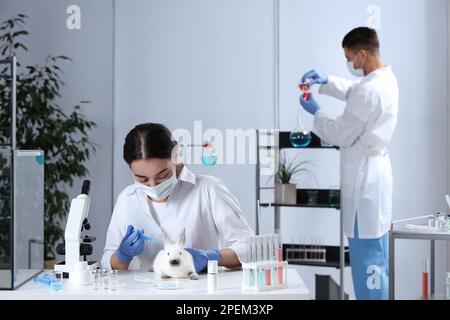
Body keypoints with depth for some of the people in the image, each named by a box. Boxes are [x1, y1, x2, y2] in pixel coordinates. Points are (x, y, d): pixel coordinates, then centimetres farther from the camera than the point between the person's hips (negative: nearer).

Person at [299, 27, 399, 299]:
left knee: (366, 255, -3)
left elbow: (340, 136, -15)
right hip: (373, 174, 10)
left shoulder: (370, 91, -23)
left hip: (364, 180, -10)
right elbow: (353, 90, 28)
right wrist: (325, 81, 13)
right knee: (374, 255, 18)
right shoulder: (385, 78, 8)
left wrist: (316, 112, 0)